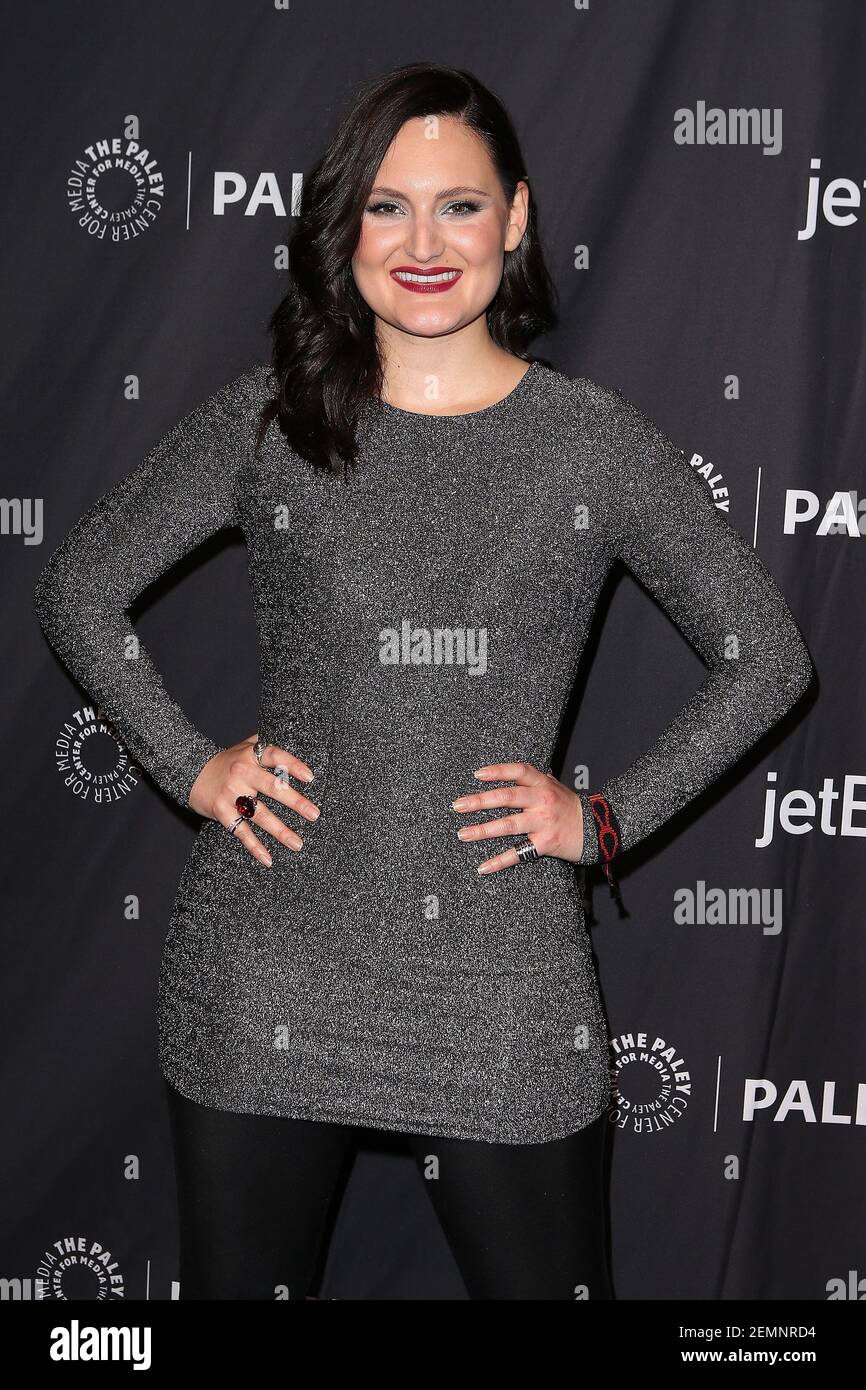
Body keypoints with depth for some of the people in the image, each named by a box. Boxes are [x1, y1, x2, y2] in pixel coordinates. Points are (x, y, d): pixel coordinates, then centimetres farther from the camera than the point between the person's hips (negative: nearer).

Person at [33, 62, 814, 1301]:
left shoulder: (592, 435, 0)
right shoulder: (269, 417, 1)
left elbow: (766, 657, 7)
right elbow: (79, 589, 11)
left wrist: (606, 818, -1)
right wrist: (190, 767, 2)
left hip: (504, 987, 0)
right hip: (270, 973, 1)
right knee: (240, 1281, 16)